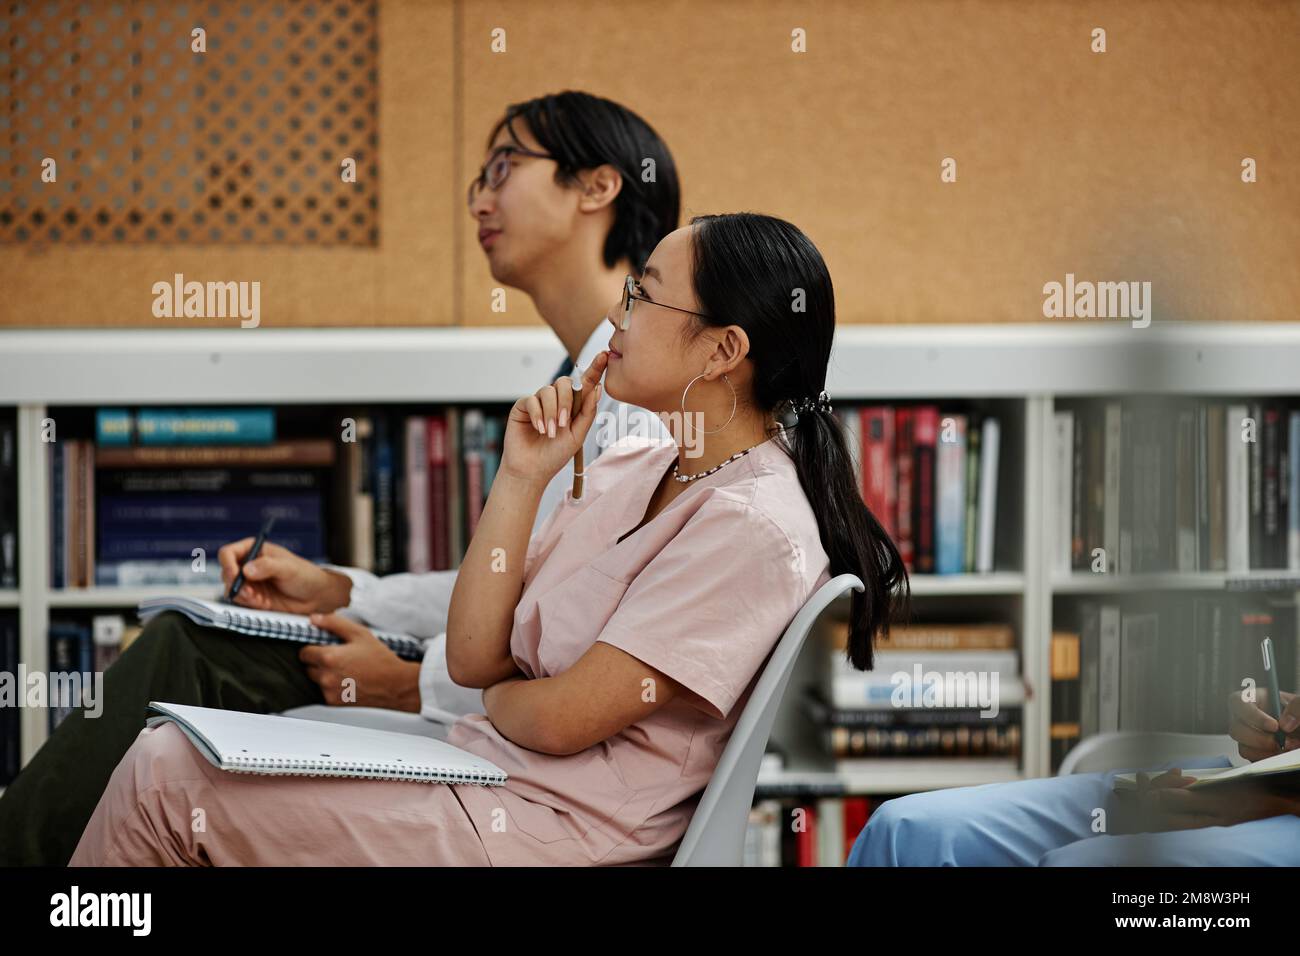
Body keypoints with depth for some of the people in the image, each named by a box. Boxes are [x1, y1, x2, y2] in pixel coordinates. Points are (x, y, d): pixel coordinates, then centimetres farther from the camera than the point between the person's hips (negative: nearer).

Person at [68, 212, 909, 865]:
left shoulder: (753, 528, -17)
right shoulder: (632, 470, 11)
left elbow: (561, 719, -18)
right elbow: (475, 656, 5)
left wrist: (492, 697, 4)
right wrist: (522, 478, -1)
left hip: (554, 827, -9)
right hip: (479, 765, 9)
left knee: (166, 774, -9)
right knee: (170, 749, 3)